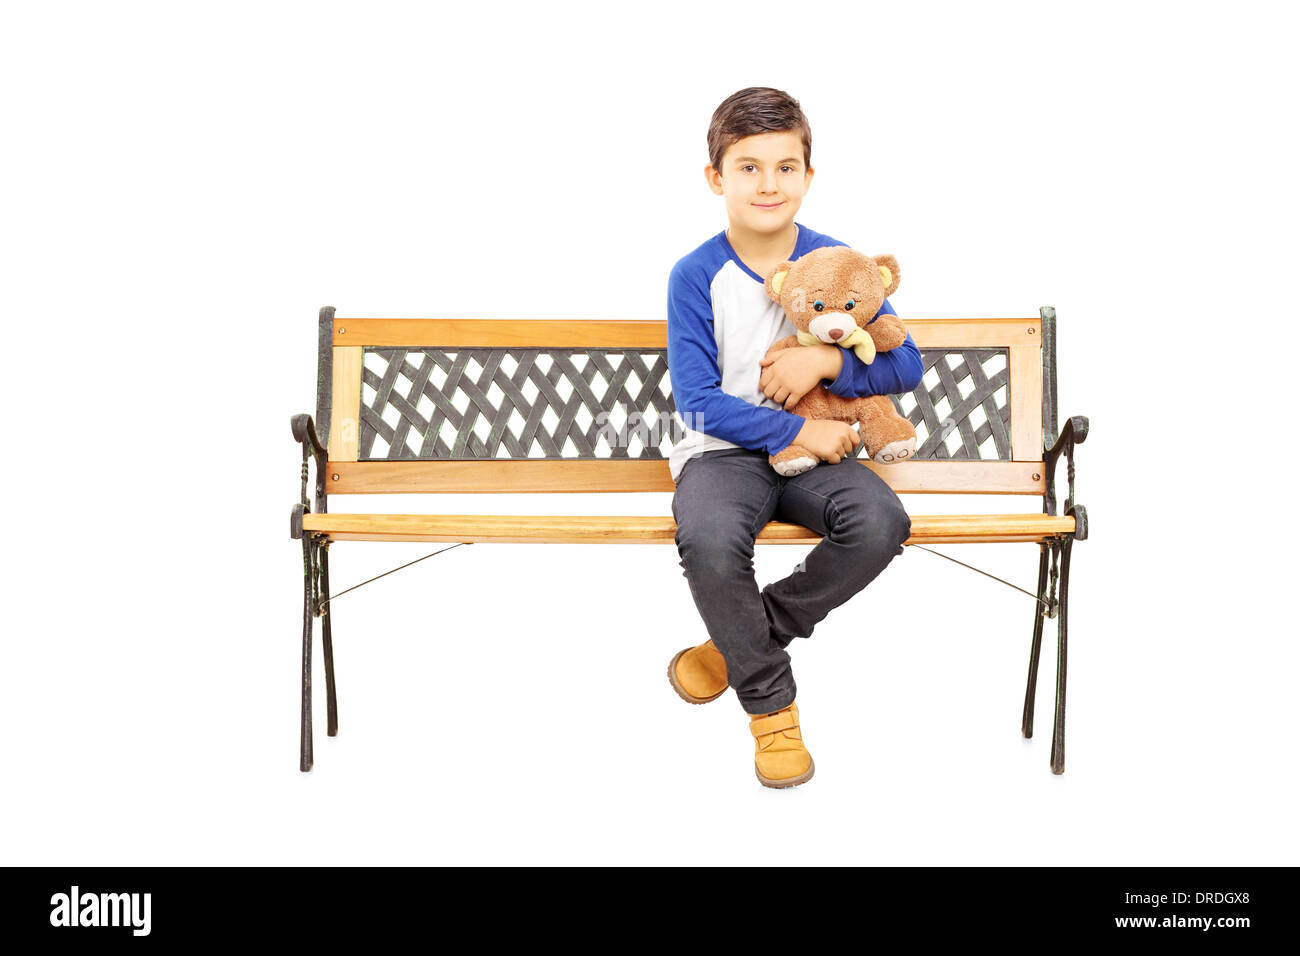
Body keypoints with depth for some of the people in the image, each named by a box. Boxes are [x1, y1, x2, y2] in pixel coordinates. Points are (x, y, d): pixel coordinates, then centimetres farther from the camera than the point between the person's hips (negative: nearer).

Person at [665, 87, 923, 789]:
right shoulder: (697, 275, -7)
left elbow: (907, 366, 1)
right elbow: (699, 401, -11)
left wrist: (827, 359, -17)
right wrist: (799, 432, -16)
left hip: (816, 448, 3)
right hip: (723, 449, -2)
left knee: (880, 522, -28)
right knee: (708, 540, -35)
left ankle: (742, 639, -4)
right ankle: (769, 698, -9)